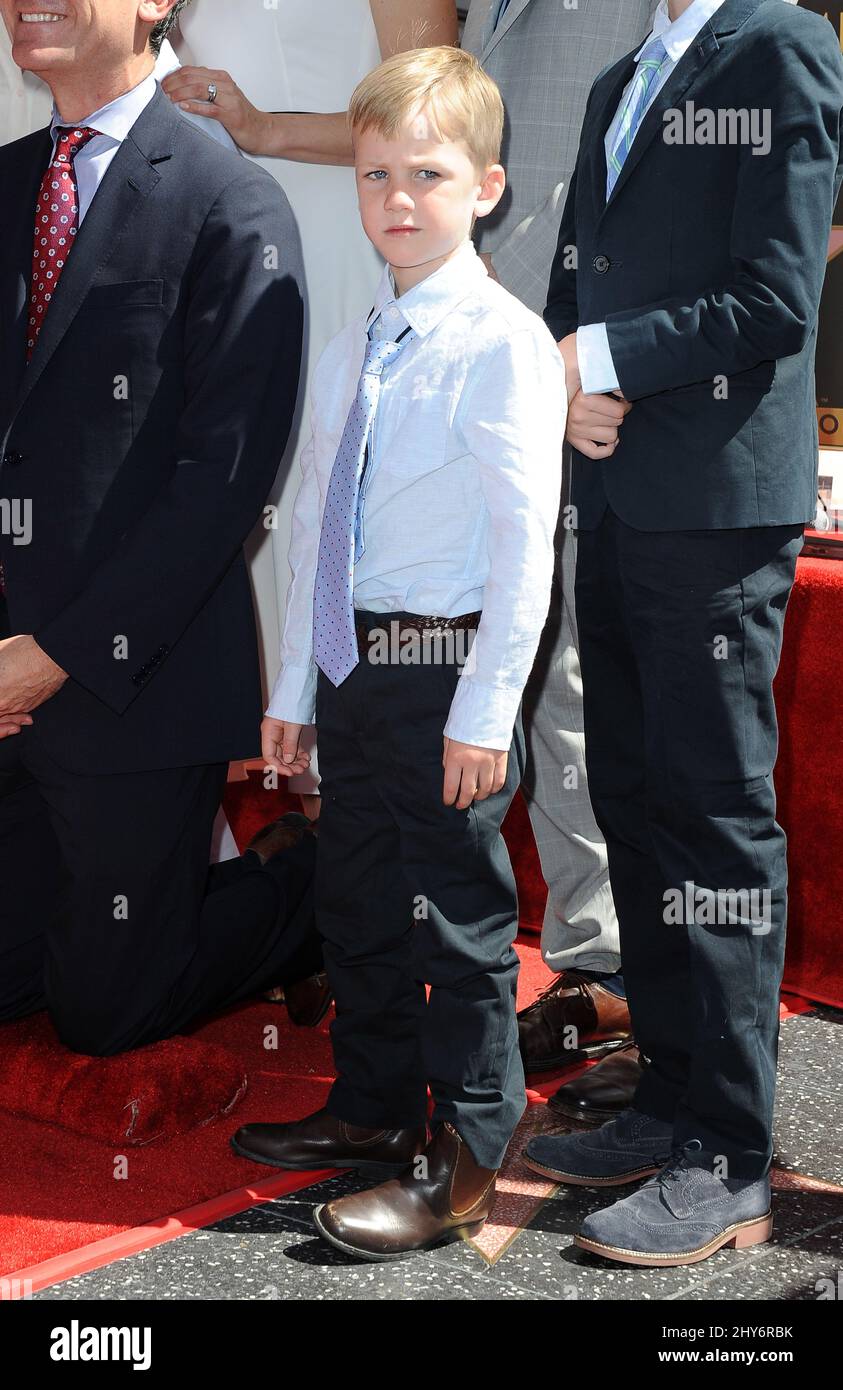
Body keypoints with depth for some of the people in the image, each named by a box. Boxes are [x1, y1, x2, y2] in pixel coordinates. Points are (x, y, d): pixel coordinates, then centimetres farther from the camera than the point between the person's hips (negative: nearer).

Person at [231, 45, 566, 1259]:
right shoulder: (350, 350, 11)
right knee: (357, 899, 18)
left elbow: (526, 538, -15)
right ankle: (374, 1109, 36)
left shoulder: (505, 342, -11)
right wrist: (295, 686, 14)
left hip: (447, 667, -8)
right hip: (352, 666, 8)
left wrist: (485, 709, -18)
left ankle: (462, 1161, 16)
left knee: (457, 914, 2)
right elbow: (313, 520, 15)